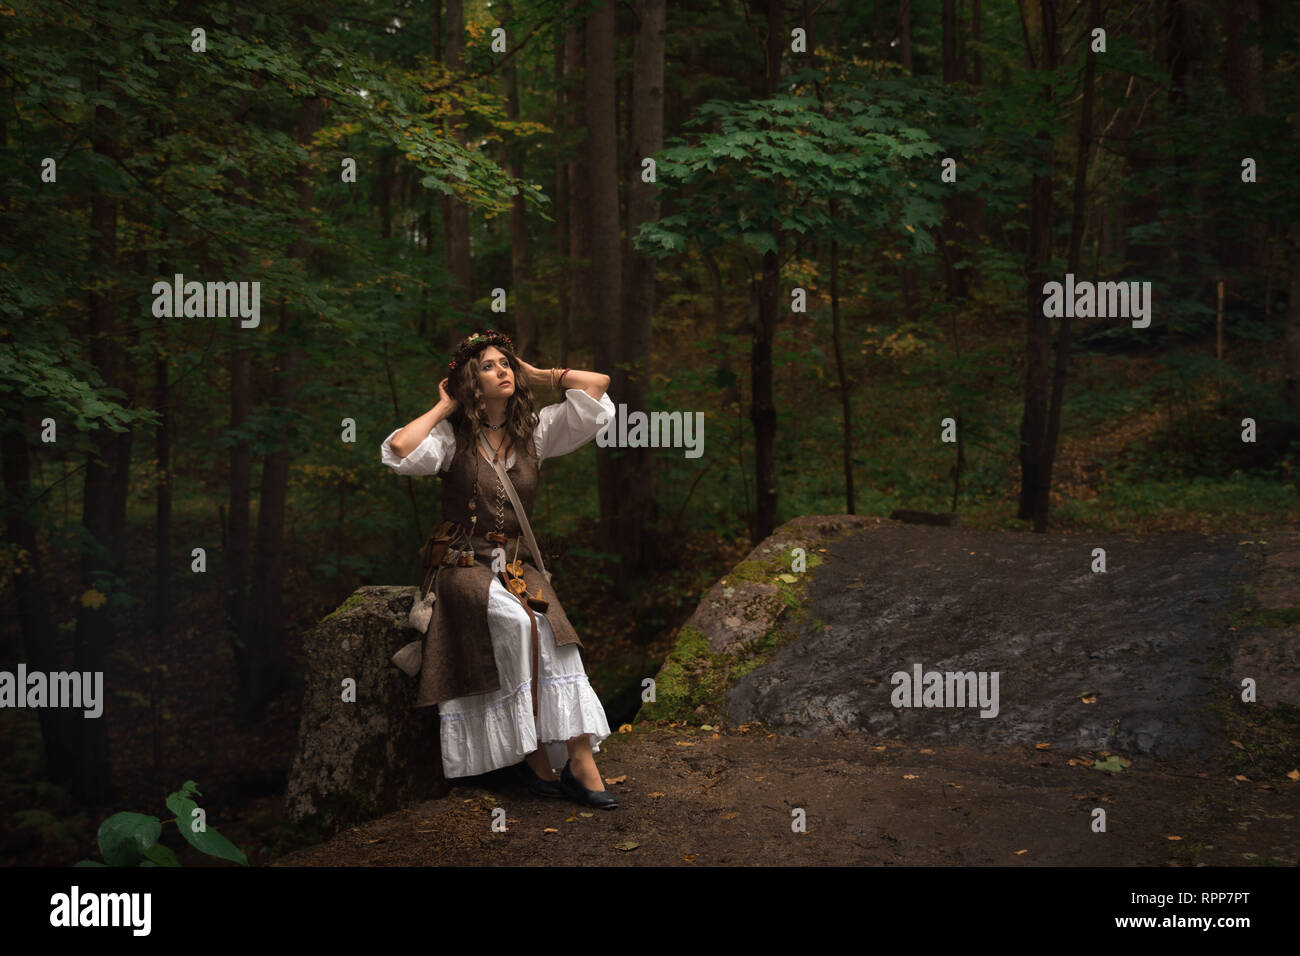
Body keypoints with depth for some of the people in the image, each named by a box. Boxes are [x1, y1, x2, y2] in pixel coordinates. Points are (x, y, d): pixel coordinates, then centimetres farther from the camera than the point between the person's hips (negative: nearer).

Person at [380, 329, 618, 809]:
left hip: (519, 566, 3)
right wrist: (443, 407, -6)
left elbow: (597, 384, 5)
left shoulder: (535, 431, 10)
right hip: (466, 566, -3)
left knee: (551, 628, -28)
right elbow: (400, 450, -21)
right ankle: (533, 753, -25)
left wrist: (536, 374, 11)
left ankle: (581, 760, -32)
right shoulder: (452, 436, 1)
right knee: (516, 621, -33)